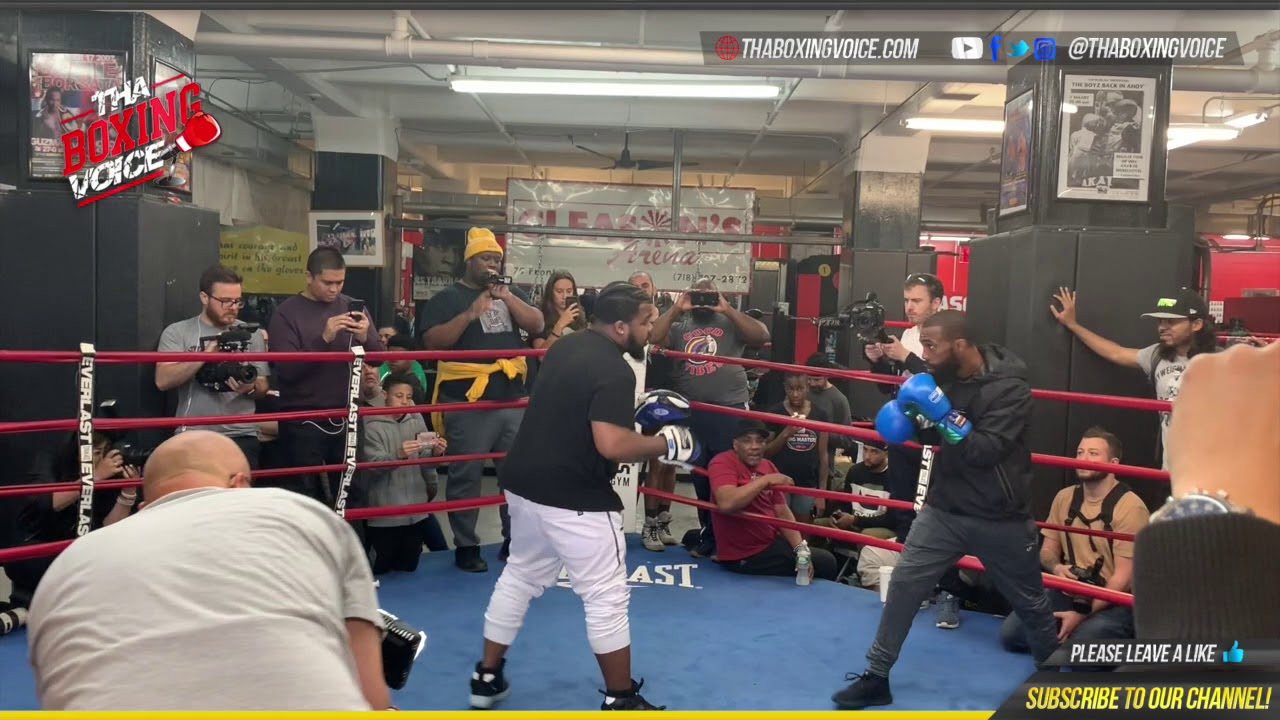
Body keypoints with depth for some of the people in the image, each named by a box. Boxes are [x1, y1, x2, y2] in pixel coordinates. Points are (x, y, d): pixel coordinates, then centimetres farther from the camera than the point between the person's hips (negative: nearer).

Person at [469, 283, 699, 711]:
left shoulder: (566, 347, 9)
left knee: (519, 578, 23)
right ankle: (621, 700, 17)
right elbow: (612, 445, -29)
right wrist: (665, 444, -14)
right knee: (607, 597, 5)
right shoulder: (614, 371, -19)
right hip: (572, 496, -9)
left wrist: (635, 410, 20)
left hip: (525, 482, 9)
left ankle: (487, 678, 34)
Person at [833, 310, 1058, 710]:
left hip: (998, 518, -4)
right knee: (904, 583, -4)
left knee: (1030, 601, 15)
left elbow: (985, 451, -28)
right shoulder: (944, 377, -1)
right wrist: (907, 419, -5)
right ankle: (876, 677, 7)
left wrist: (943, 415, -34)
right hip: (944, 507, 4)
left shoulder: (1009, 386, -19)